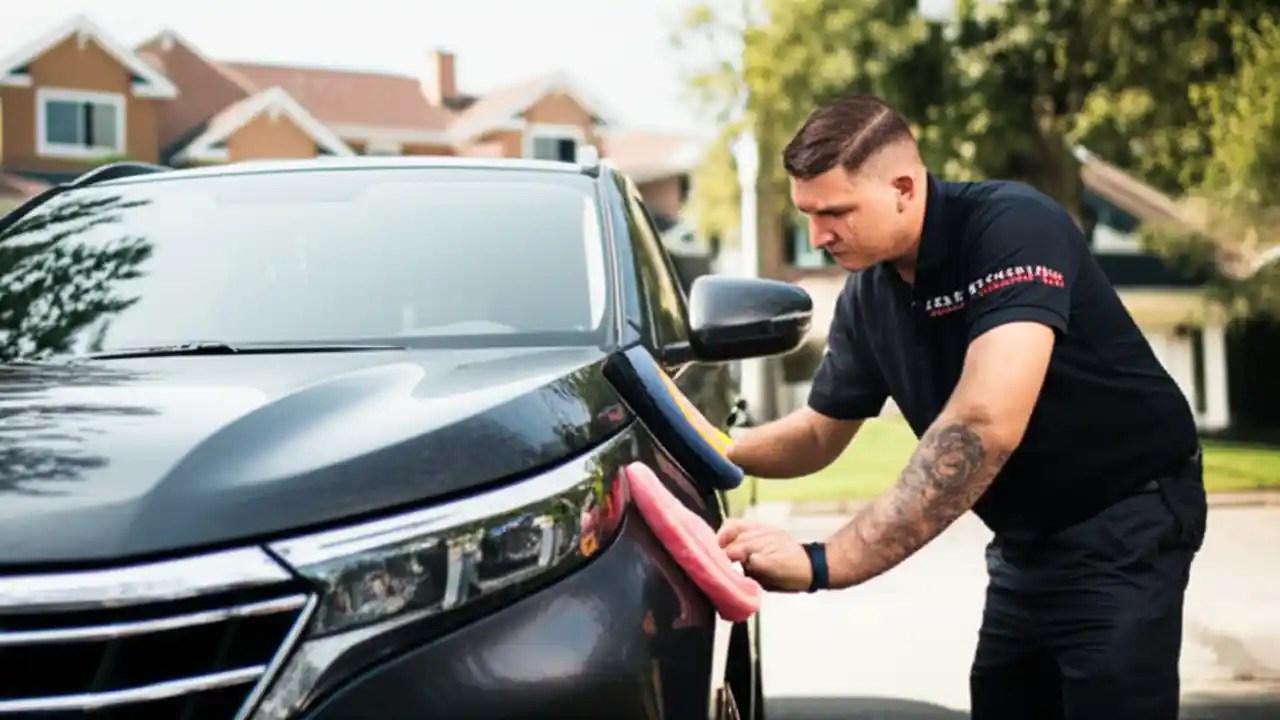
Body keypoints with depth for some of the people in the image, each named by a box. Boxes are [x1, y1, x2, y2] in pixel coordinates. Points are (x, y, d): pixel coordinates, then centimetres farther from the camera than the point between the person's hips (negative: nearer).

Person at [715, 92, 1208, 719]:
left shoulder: (1011, 227, -26)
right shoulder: (867, 295, -2)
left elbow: (986, 424, -38)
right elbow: (819, 434, 13)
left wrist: (823, 564, -41)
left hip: (1123, 522, -7)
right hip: (1026, 539, 7)